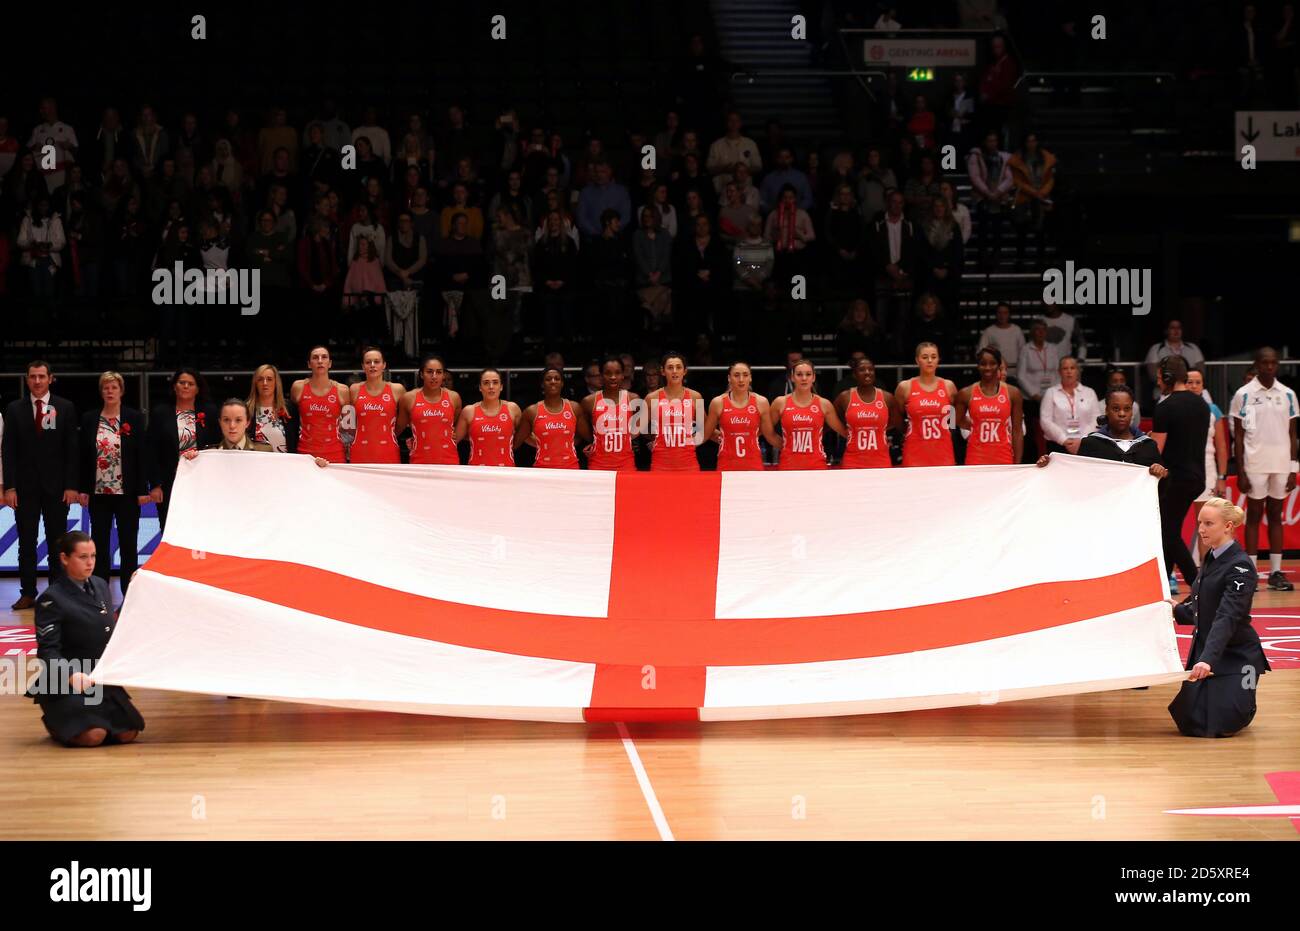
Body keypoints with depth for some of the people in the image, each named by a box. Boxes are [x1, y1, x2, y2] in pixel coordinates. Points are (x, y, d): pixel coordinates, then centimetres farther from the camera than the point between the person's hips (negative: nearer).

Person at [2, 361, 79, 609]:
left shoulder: (65, 408, 1)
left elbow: (72, 449, 0)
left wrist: (71, 485, -7)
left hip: (56, 486, -1)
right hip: (25, 486, 1)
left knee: (57, 542, 5)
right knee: (26, 543, 4)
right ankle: (27, 593, 9)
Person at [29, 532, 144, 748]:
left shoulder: (100, 586, 8)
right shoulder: (52, 599, -14)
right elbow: (48, 650, -18)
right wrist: (71, 675, -36)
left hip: (103, 680, 7)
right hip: (65, 684, -7)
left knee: (128, 733, -7)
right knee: (93, 736, -25)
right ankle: (55, 721, 8)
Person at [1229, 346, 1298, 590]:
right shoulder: (1244, 394, -1)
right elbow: (1238, 435, 0)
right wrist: (1240, 472, -6)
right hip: (1255, 465, -2)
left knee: (1276, 516, 6)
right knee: (1254, 515, 2)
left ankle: (1276, 572, 8)